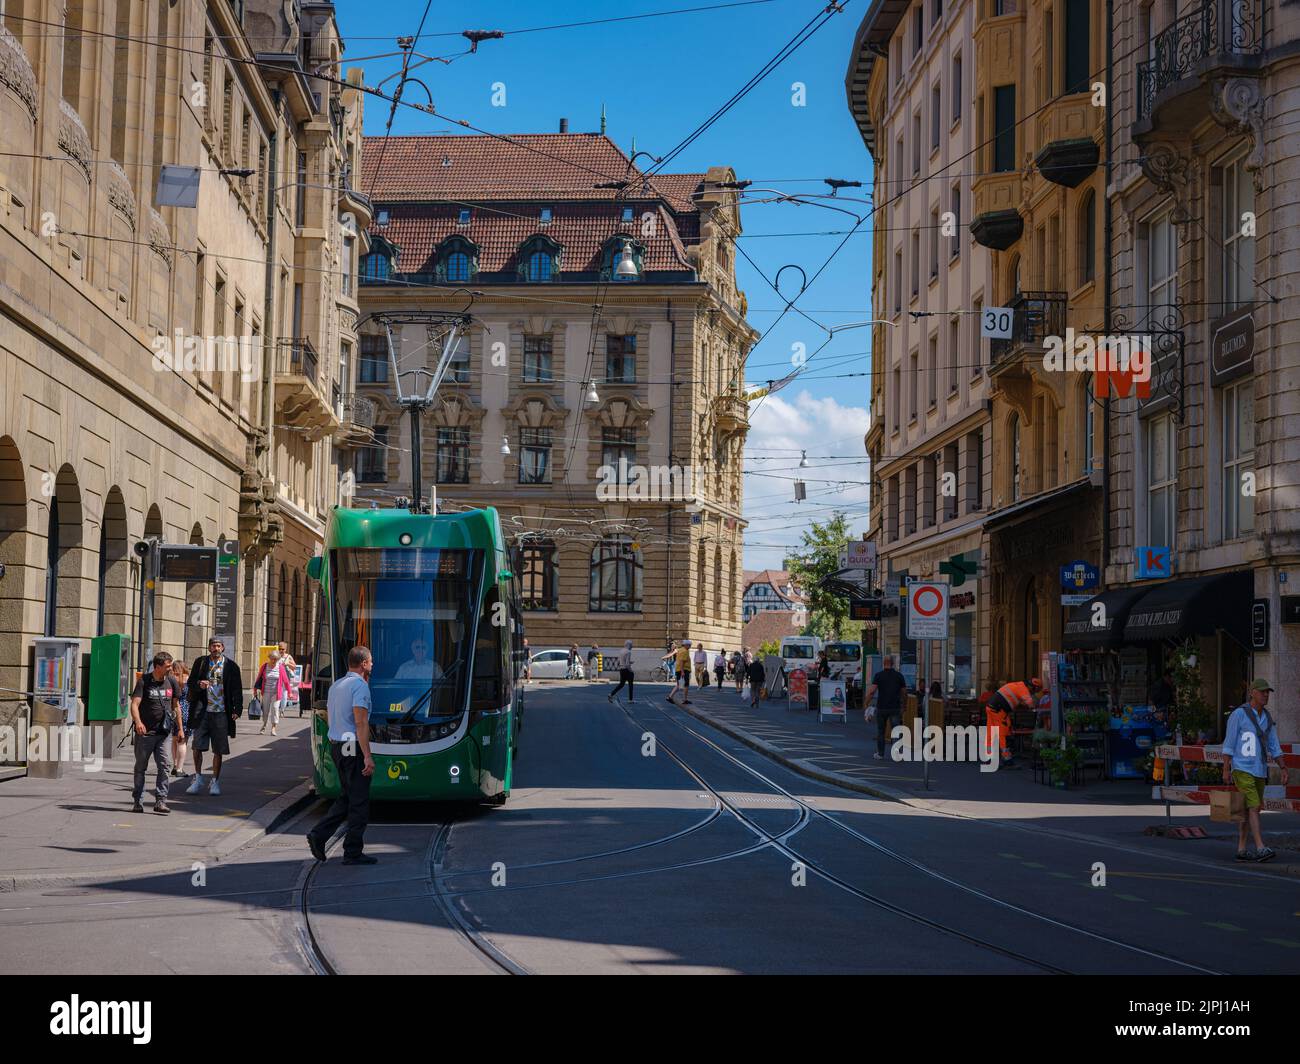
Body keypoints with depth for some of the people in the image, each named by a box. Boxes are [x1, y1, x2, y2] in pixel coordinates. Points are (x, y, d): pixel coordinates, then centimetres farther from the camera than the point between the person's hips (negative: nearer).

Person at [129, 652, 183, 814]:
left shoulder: (171, 682, 6)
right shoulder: (144, 681, -7)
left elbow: (176, 706, 16)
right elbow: (134, 704, -16)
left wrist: (180, 728, 14)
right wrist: (138, 722, -34)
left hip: (164, 733, 3)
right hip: (145, 732, -3)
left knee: (165, 765, -9)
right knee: (140, 767, 8)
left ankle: (160, 801, -7)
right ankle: (137, 801, 20)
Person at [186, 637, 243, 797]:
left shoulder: (231, 666, 2)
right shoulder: (200, 663, 7)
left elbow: (237, 690, 3)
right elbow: (191, 683, 10)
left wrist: (237, 710, -7)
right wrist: (199, 685, -13)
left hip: (221, 712, -1)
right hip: (202, 711, 1)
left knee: (218, 750, 3)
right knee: (197, 746, 1)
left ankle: (215, 782, 14)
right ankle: (198, 779, 15)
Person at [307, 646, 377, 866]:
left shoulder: (335, 686, 15)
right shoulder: (360, 685, -13)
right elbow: (361, 722, -20)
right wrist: (367, 756, -22)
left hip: (336, 746, 9)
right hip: (353, 748, -9)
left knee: (346, 797, 18)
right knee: (359, 801, 0)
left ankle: (318, 835, 7)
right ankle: (353, 852, 3)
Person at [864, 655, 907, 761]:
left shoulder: (878, 675, -3)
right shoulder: (899, 675, 2)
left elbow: (872, 691, -12)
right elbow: (903, 692, 5)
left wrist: (866, 704, -7)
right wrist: (902, 707, 16)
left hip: (881, 707, -1)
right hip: (895, 707, 1)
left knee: (880, 732, 12)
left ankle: (880, 754, 17)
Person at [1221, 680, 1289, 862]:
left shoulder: (1267, 718, 11)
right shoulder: (1238, 714, -10)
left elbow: (1274, 747, 12)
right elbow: (1229, 743, -9)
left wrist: (1283, 769, 3)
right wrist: (1226, 770, -12)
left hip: (1259, 772, 7)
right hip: (1242, 770, -7)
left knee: (1247, 811, 8)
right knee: (1253, 807, -16)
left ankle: (1241, 850, 13)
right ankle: (1261, 849, -21)